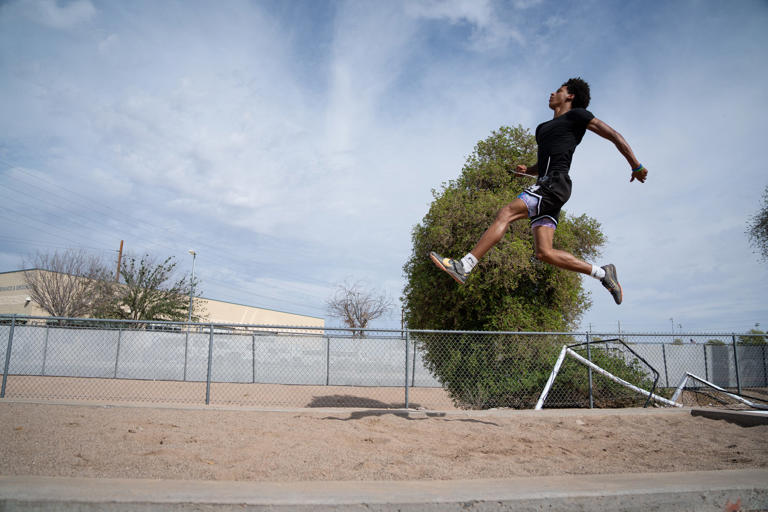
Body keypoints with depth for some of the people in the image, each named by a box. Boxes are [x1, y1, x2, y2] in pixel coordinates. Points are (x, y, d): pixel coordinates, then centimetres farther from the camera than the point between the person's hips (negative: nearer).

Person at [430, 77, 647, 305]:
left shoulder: (576, 115, 10)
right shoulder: (543, 128, 33)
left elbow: (614, 135, 9)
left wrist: (636, 166, 5)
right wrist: (527, 170, 18)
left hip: (555, 183, -9)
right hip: (545, 186, 9)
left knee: (506, 213, -22)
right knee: (544, 253, -4)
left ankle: (463, 267, -28)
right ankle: (603, 273, 5)